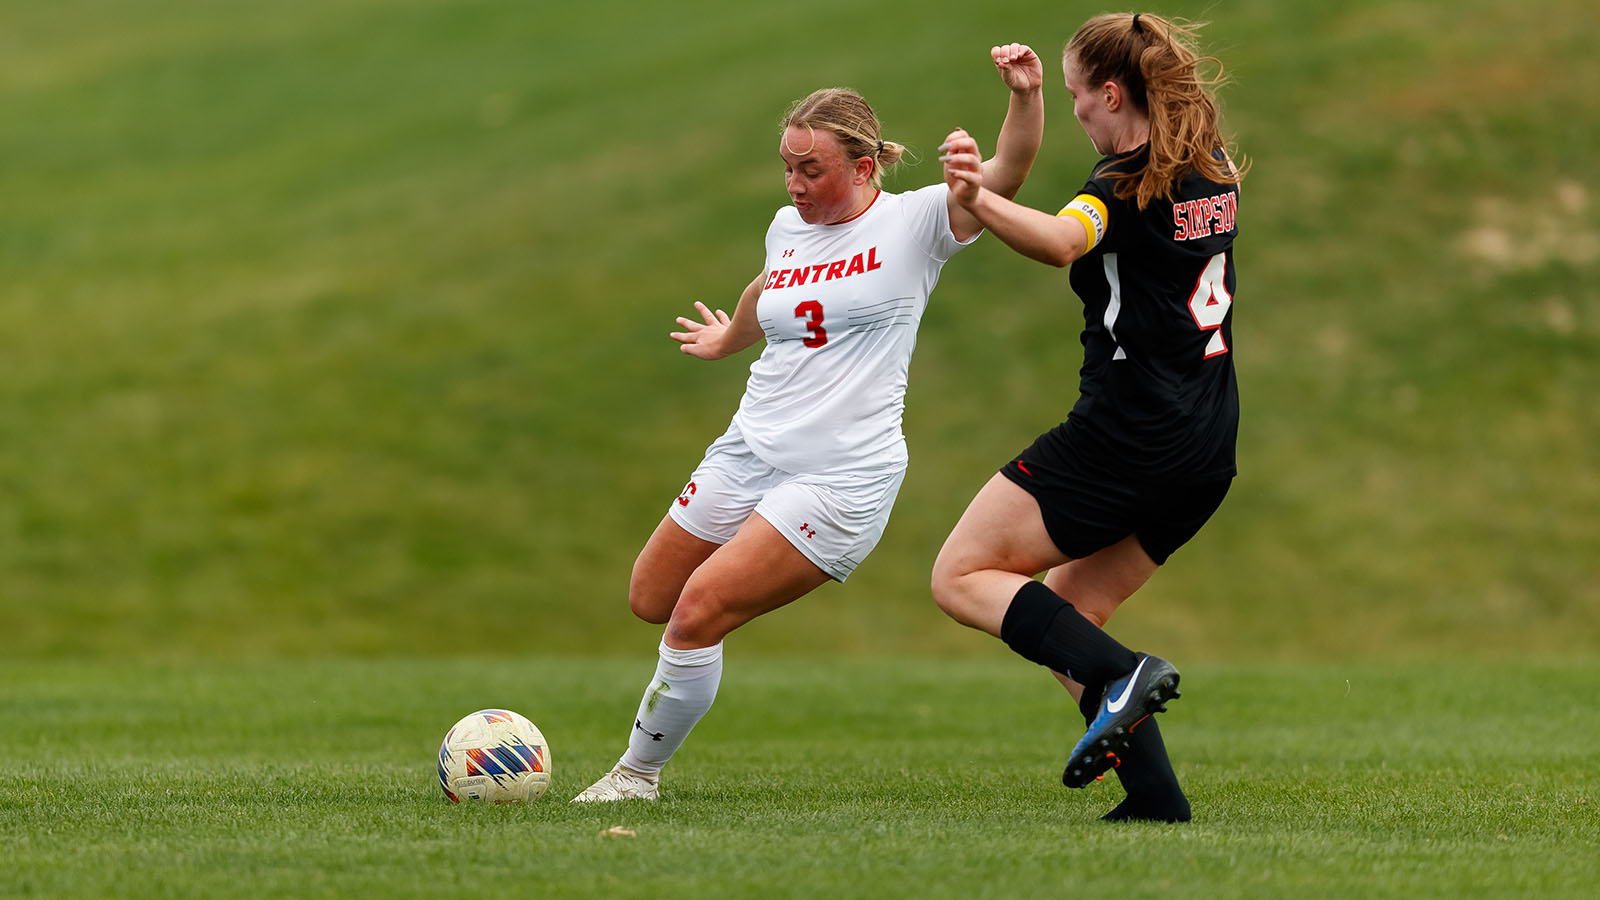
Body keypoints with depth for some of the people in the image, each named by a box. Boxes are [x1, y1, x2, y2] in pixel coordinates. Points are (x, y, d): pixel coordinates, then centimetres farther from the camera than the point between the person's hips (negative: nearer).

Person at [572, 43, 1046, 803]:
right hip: (749, 452, 7)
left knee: (698, 612, -15)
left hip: (842, 476, -7)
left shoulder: (914, 222, -7)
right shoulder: (788, 228, 11)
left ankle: (639, 772, 1)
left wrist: (1025, 93, -38)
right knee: (650, 600, 7)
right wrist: (727, 339, 53)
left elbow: (1007, 173, -21)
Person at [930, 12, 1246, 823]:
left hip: (1125, 436, -9)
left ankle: (1120, 674, -20)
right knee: (1063, 615, 16)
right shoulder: (1212, 173, 12)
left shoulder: (1127, 185, -13)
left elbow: (1061, 240, -36)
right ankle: (1154, 796, 2)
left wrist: (978, 199, -53)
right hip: (1206, 453, 9)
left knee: (961, 576, 0)